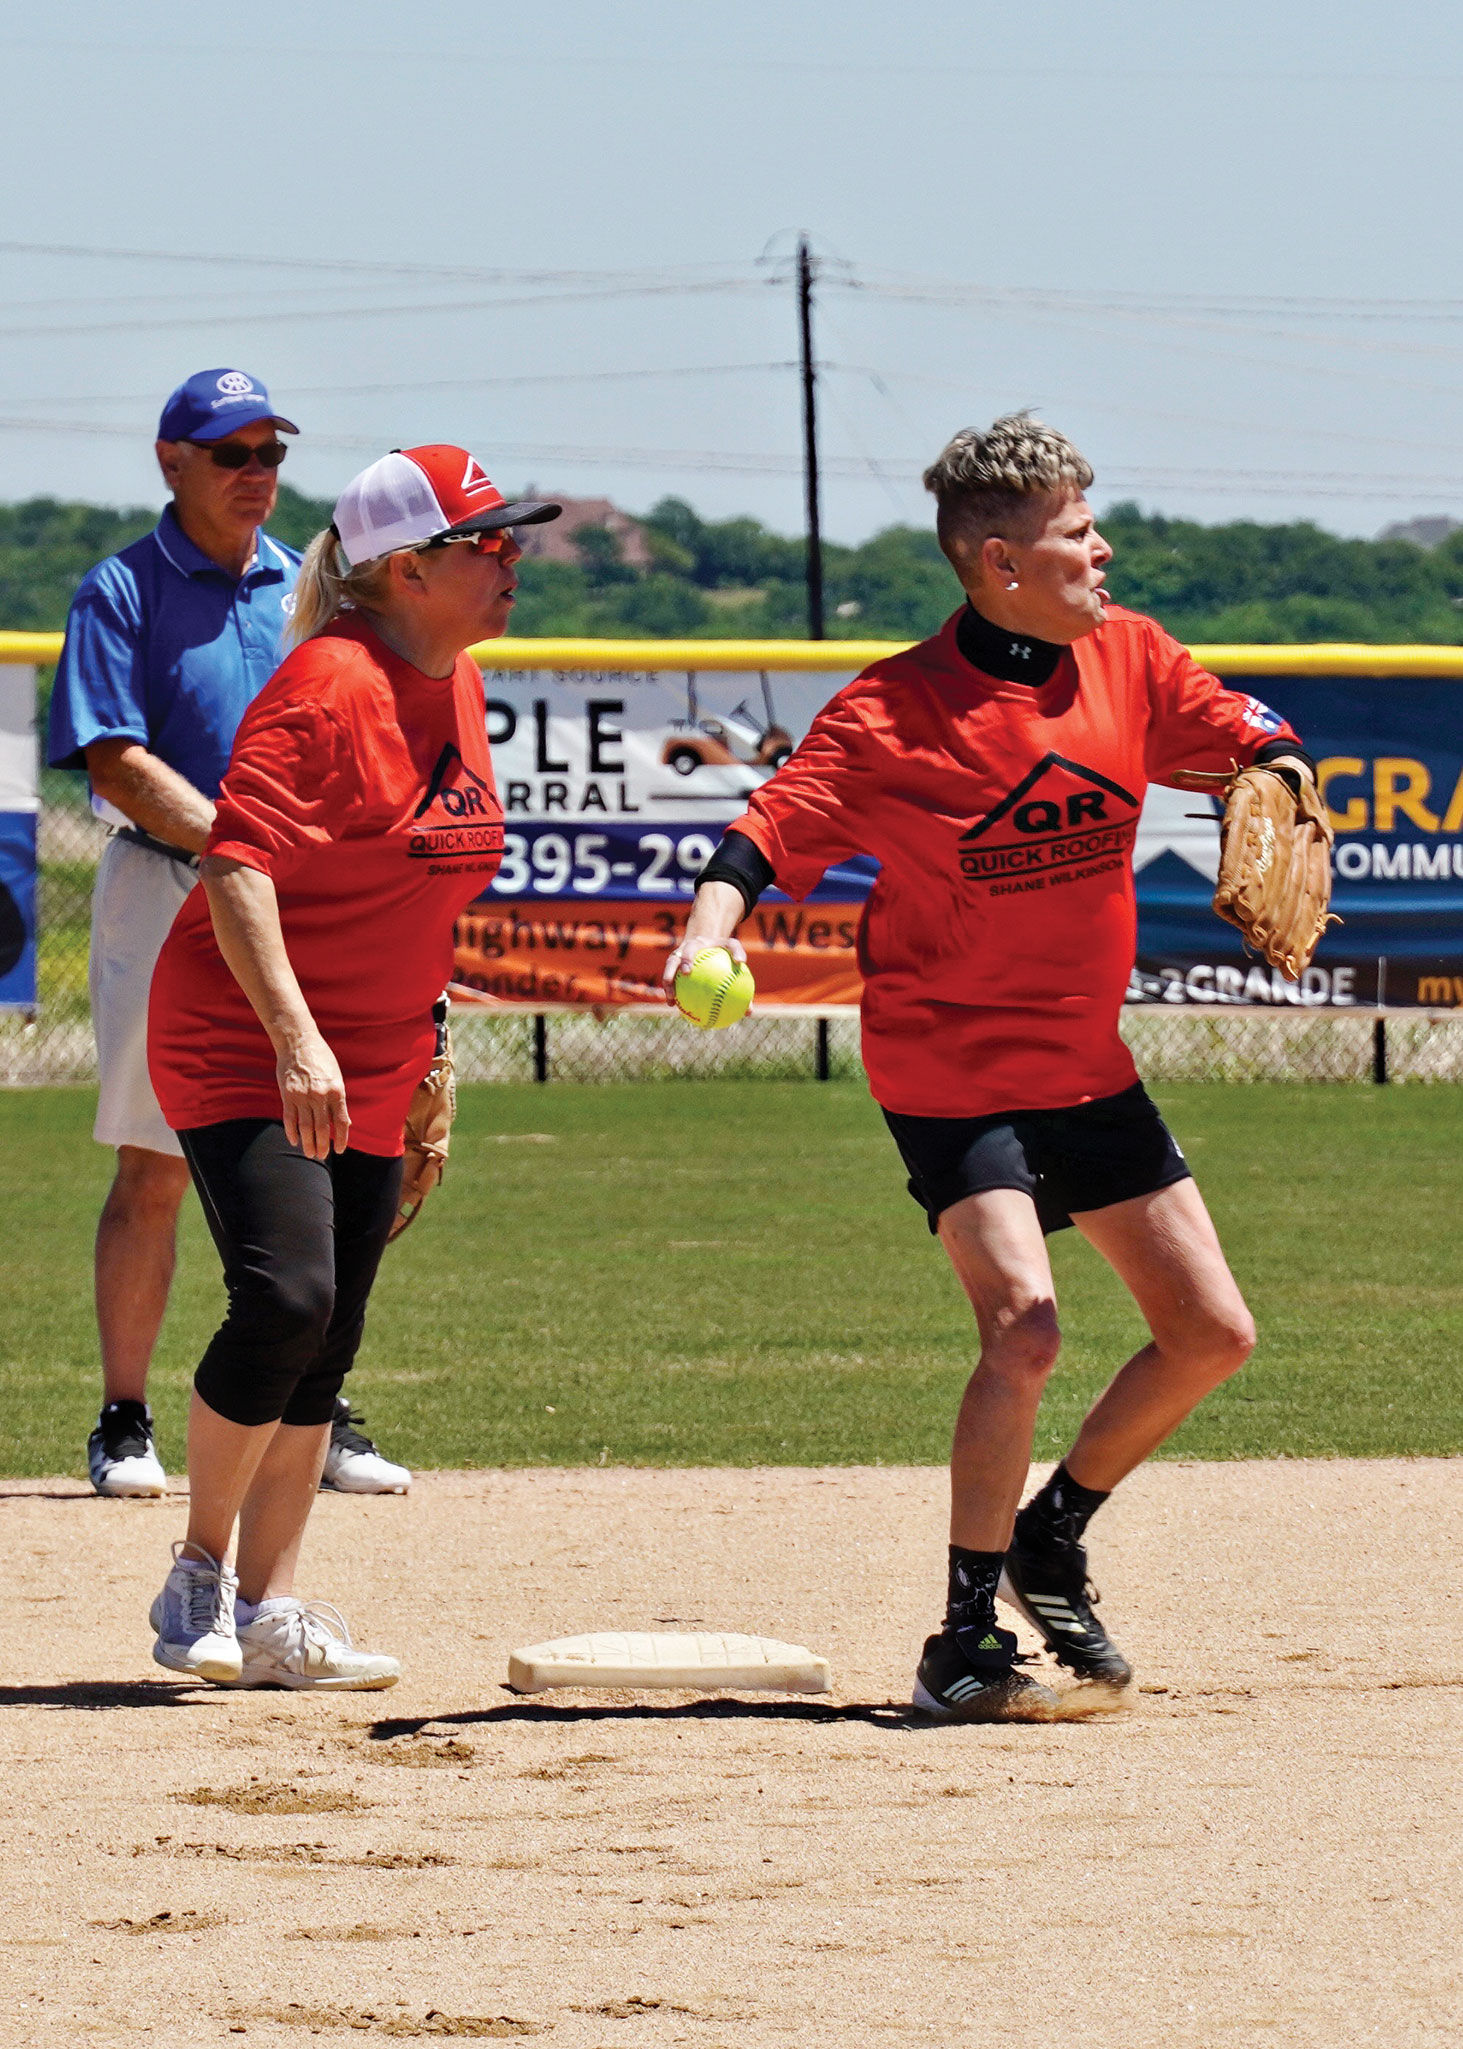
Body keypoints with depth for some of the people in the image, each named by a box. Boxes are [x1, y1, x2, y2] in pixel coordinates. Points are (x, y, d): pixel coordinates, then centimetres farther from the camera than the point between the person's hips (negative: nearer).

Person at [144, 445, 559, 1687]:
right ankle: (200, 1579, -4)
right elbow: (237, 865, -26)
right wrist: (296, 1037, -34)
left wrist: (429, 1063, 20)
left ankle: (267, 1614, 14)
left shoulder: (459, 687, 9)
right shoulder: (332, 683, -18)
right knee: (286, 1298, -21)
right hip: (243, 1055, -8)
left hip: (370, 1072, 8)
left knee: (326, 1348, 7)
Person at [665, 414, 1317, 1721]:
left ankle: (1052, 1537, 28)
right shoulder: (894, 713, -17)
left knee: (1213, 1334, 7)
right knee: (1024, 1328, -23)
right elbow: (774, 827, -22)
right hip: (949, 1065, -7)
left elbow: (1256, 743, 10)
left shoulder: (1130, 660, -1)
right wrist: (713, 929, -40)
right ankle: (966, 1645, -14)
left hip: (1089, 1065, 7)